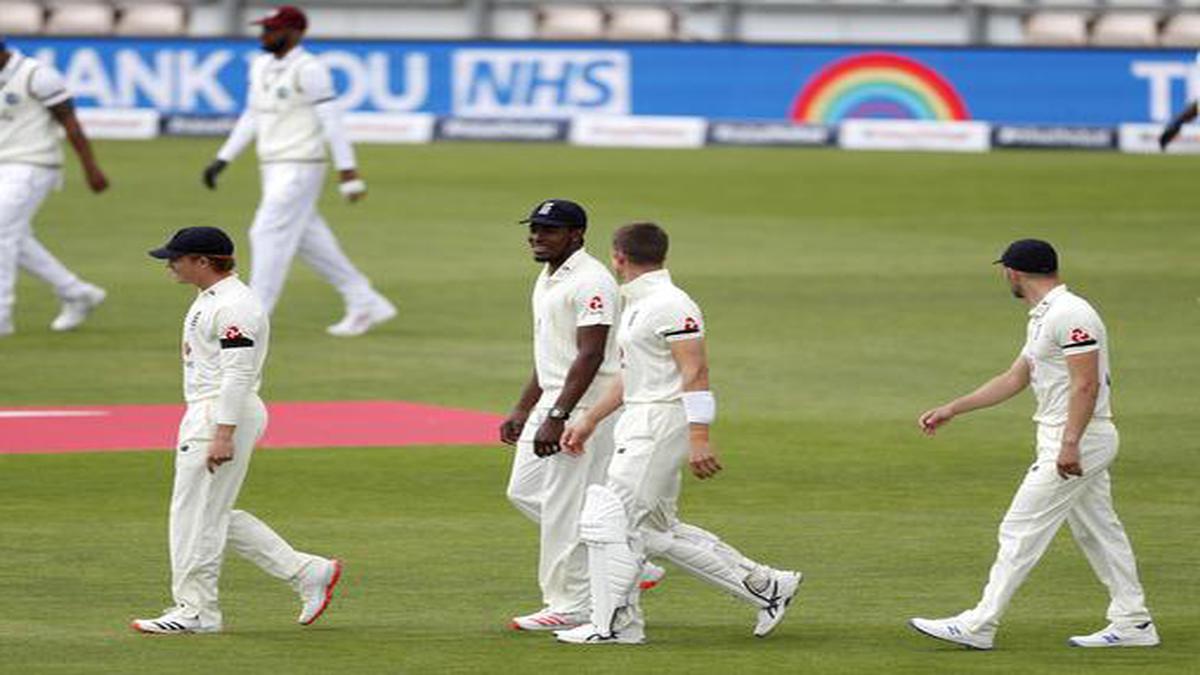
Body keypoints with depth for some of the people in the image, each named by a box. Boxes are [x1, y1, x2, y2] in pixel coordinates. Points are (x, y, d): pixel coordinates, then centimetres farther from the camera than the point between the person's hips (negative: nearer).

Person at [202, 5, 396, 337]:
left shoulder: (309, 70, -14)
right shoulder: (261, 67, 11)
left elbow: (332, 122, -17)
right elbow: (251, 119, 20)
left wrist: (348, 172, -20)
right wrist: (222, 160, 17)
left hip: (300, 169, -9)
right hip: (274, 170, 9)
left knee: (269, 235, -12)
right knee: (308, 239, 12)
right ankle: (366, 306, 21)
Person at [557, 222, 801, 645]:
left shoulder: (669, 305, -15)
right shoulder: (636, 305, 17)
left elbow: (695, 372, -21)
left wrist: (698, 438, -28)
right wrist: (589, 421, 26)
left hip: (663, 422, -10)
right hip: (639, 424, 10)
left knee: (609, 520, -10)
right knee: (658, 532, 14)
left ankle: (613, 625, -5)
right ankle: (765, 586, 19)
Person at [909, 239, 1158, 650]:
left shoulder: (1070, 314, -17)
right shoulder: (1044, 318, 17)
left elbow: (1086, 383, -23)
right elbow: (1016, 379, 23)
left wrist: (1070, 443, -29)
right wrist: (951, 410, 23)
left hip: (1078, 443, -10)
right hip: (1074, 444, 10)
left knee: (1021, 531, -8)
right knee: (1098, 531, 13)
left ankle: (978, 627, -7)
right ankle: (1132, 624, 16)